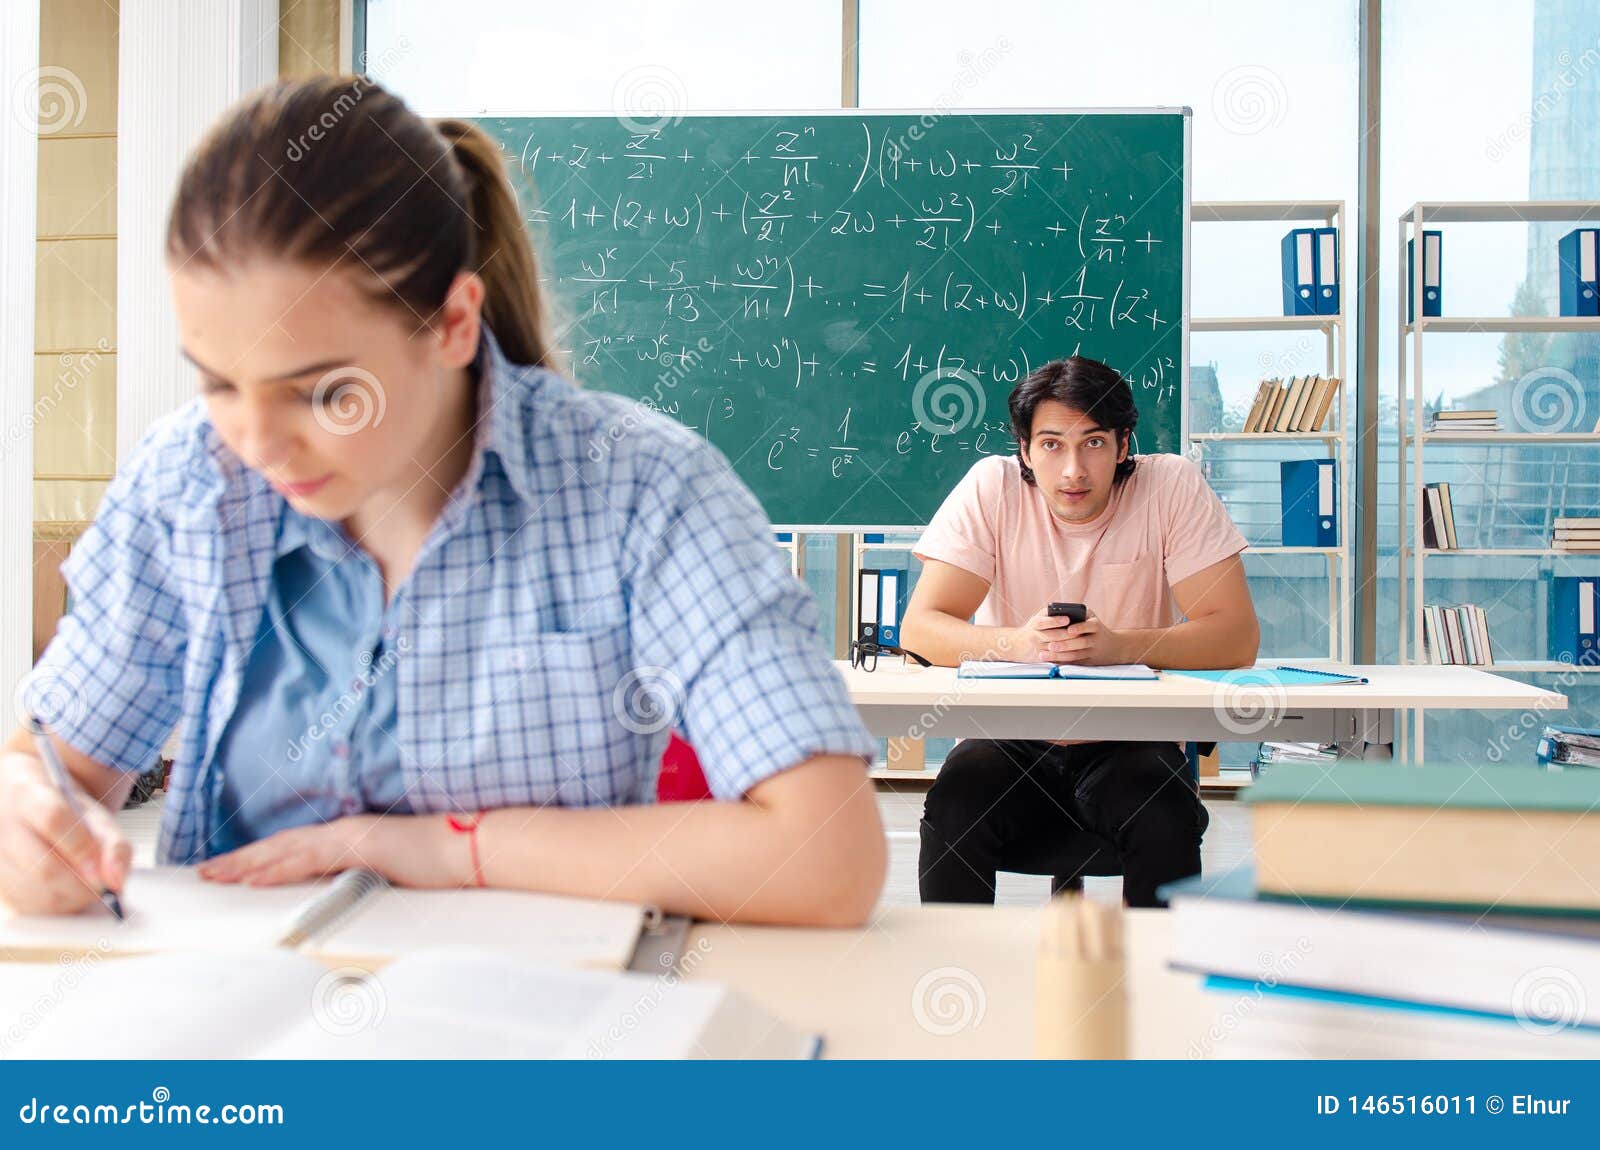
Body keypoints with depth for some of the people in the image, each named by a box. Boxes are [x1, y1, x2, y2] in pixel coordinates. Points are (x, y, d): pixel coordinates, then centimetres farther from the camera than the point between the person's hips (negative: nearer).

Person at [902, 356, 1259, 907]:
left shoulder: (1172, 486, -7)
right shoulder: (992, 487, -6)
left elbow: (1237, 637, -12)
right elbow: (919, 629, -11)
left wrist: (1120, 645, -29)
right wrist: (1017, 643, -31)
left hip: (1131, 741, 0)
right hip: (1011, 740, 1)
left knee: (1168, 822, -30)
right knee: (950, 813, -28)